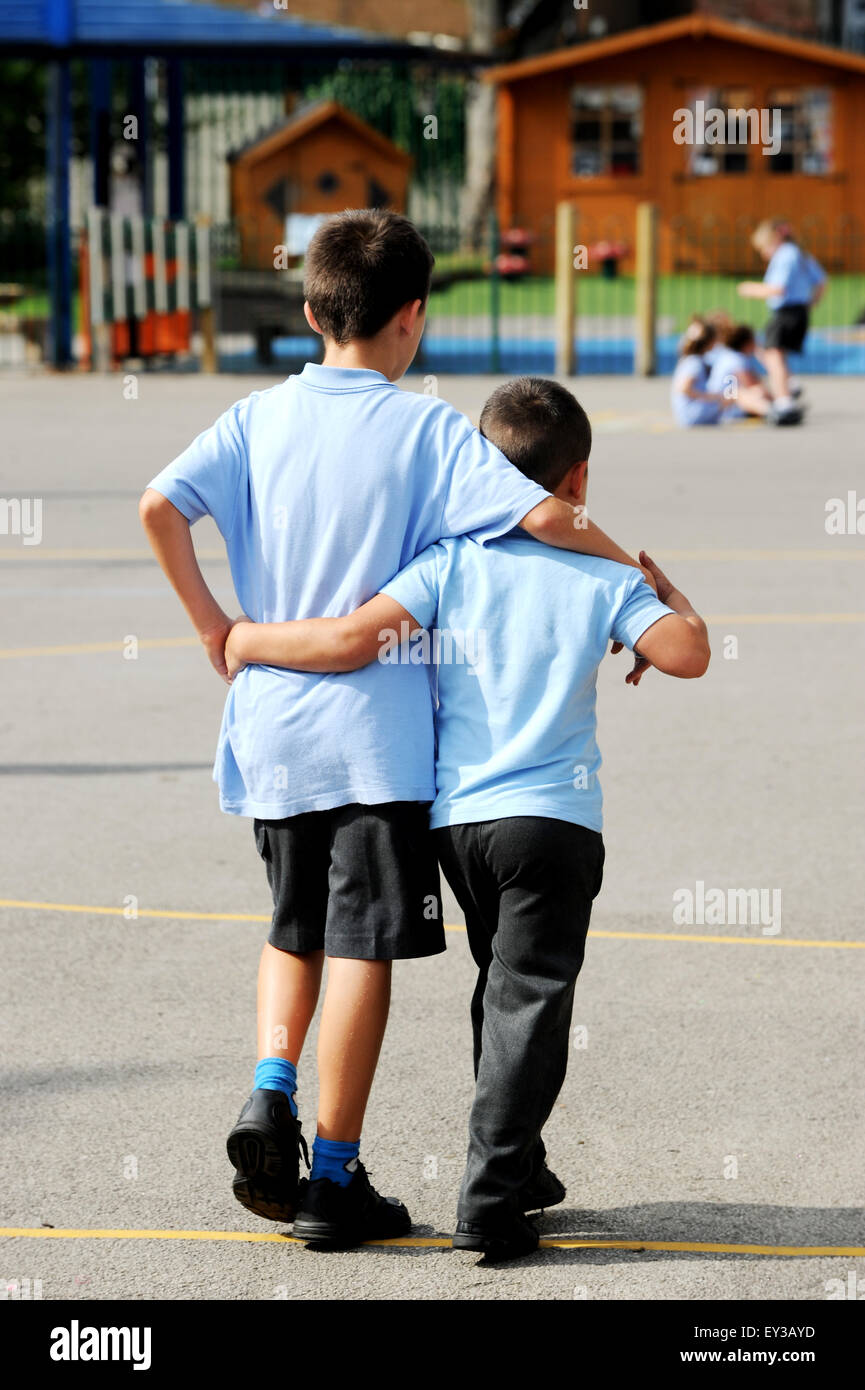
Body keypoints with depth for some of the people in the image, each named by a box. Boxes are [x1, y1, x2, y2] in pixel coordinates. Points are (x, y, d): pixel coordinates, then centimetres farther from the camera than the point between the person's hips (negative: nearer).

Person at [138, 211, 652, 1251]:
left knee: (294, 929, 22)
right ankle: (334, 1175, 3)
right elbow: (546, 517, -16)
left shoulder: (258, 419, 3)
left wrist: (211, 623, 1)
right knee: (361, 946, 1)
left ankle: (270, 1090, 0)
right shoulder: (426, 428, -7)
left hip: (272, 728, 4)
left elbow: (160, 508, -10)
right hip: (377, 733, -4)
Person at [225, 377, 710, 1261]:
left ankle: (519, 1167, 30)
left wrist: (251, 641, 4)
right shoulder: (602, 575, -1)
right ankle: (488, 1202, -10)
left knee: (503, 989, 21)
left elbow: (353, 640, -10)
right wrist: (662, 591, 12)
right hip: (553, 820, -3)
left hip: (455, 816, 3)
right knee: (529, 1000, -2)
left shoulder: (450, 561, 1)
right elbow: (688, 653, -8)